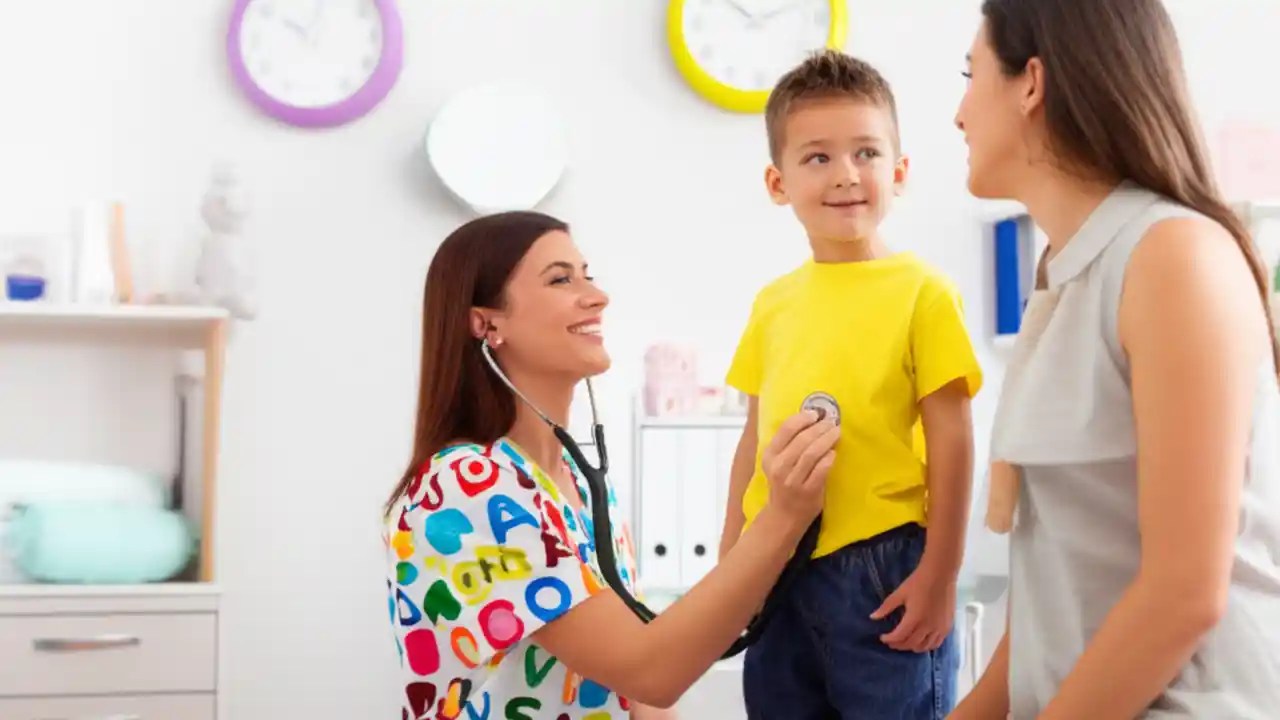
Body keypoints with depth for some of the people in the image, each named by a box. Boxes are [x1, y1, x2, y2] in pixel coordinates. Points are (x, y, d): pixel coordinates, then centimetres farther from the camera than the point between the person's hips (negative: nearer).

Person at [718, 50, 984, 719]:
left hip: (882, 569, -5)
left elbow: (950, 441, -7)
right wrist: (729, 560, 15)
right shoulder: (772, 302, 9)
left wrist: (939, 576, -10)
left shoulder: (922, 292, -6)